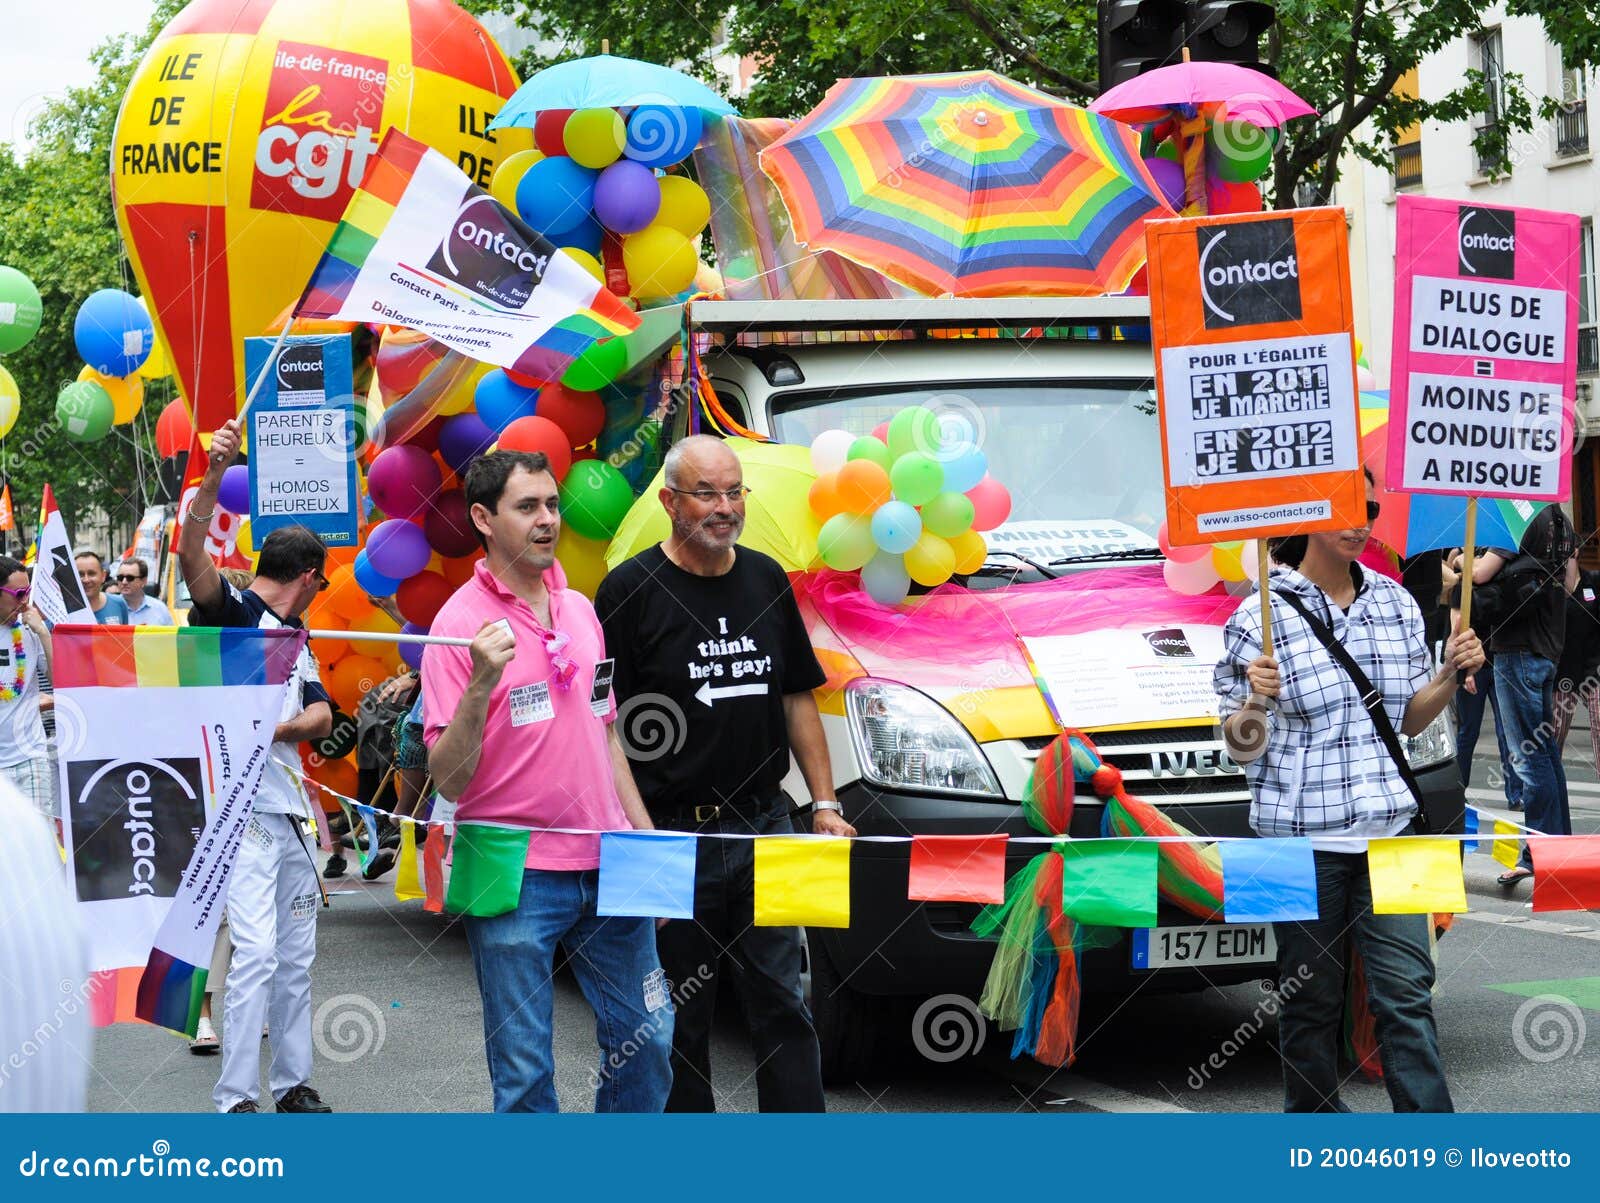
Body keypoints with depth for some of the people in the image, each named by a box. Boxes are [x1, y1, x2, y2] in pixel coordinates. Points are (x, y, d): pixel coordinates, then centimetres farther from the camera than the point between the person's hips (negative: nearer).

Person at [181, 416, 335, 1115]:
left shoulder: (296, 639, 21)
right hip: (243, 805, -8)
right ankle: (235, 1101, -13)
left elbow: (322, 716, 13)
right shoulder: (232, 612, -3)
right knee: (256, 952, -15)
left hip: (291, 807, 8)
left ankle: (292, 1084, 20)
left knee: (296, 955, 11)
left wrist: (279, 727, -9)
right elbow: (191, 554, -21)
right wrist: (213, 478, -35)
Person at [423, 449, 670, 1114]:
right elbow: (449, 779, -14)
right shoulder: (463, 622, -10)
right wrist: (481, 683, -27)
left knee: (646, 1037, 11)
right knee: (525, 1070, 1)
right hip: (517, 878, -6)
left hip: (606, 864, 6)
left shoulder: (580, 609, 10)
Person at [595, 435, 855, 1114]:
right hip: (673, 834, -4)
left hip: (766, 830, 4)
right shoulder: (632, 590, -5)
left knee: (782, 1004, 4)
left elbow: (797, 701, 17)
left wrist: (825, 806, 9)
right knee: (680, 1018, 5)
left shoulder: (767, 580, 10)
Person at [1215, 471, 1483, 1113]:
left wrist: (1449, 675, 1)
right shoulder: (1260, 616, -4)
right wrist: (1256, 703, -23)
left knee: (1406, 989, -4)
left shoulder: (1395, 603, 10)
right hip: (1302, 837, -3)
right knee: (1311, 999, 5)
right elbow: (1239, 747, -2)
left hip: (1390, 828, 3)